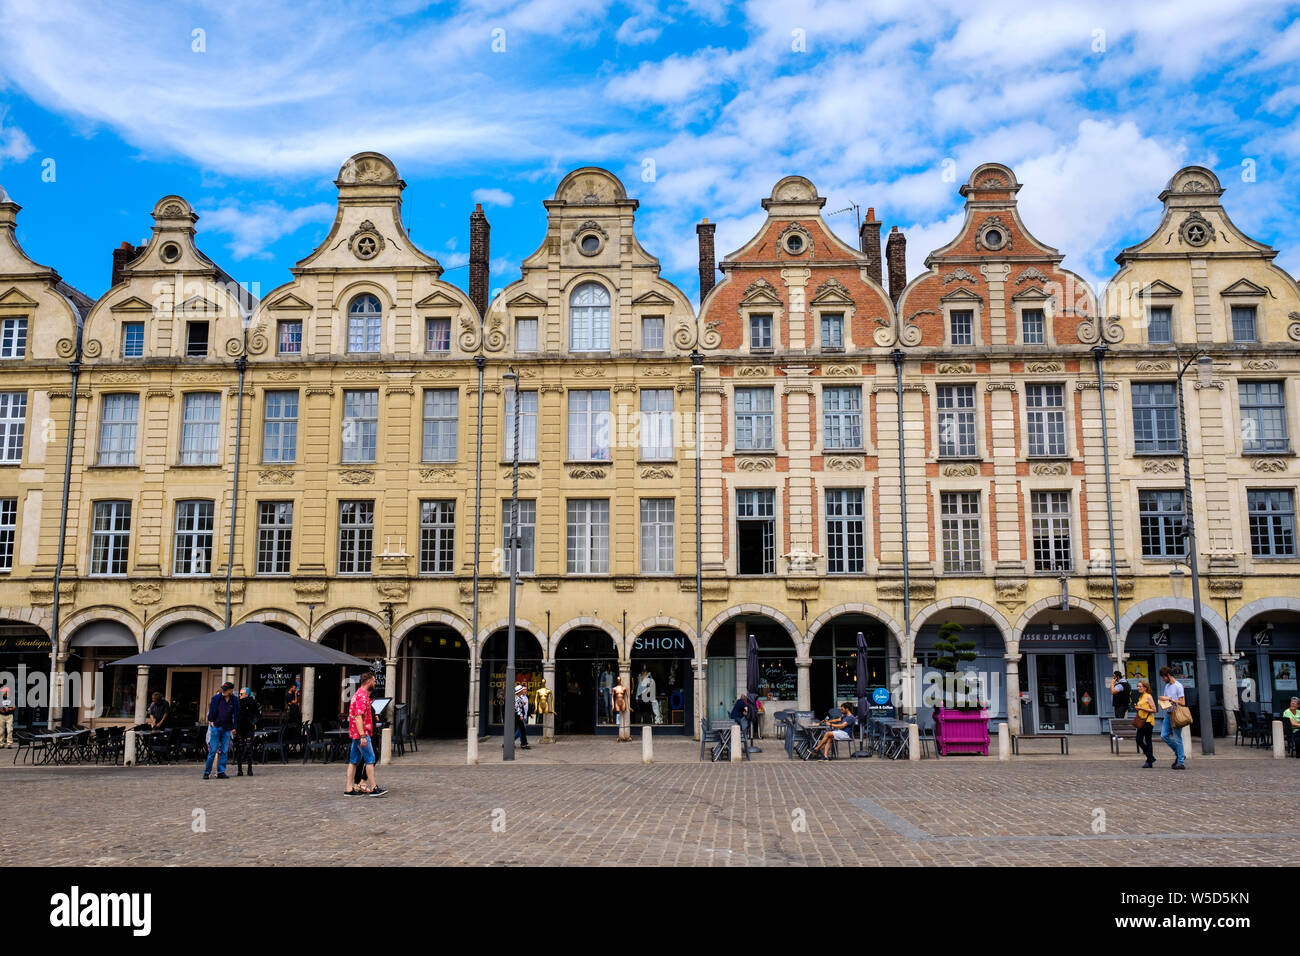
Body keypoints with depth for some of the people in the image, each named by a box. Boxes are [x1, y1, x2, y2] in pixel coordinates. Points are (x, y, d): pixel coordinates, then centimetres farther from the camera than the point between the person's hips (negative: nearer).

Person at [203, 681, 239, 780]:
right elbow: (211, 711, 4)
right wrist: (211, 721, -1)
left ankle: (221, 772, 8)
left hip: (227, 728, 2)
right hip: (215, 726, -2)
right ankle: (207, 772, 3)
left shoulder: (234, 701, 2)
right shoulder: (216, 698, -2)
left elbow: (236, 714, 9)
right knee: (213, 750, -4)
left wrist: (234, 727, 8)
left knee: (224, 751, 2)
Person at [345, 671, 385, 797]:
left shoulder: (358, 694, 18)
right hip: (362, 732, -10)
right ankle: (373, 788, -6)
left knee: (354, 760, 8)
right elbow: (358, 716, -22)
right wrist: (362, 736, -25)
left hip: (355, 734, 10)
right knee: (370, 759, -7)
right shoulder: (362, 695, -15)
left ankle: (349, 789, 9)